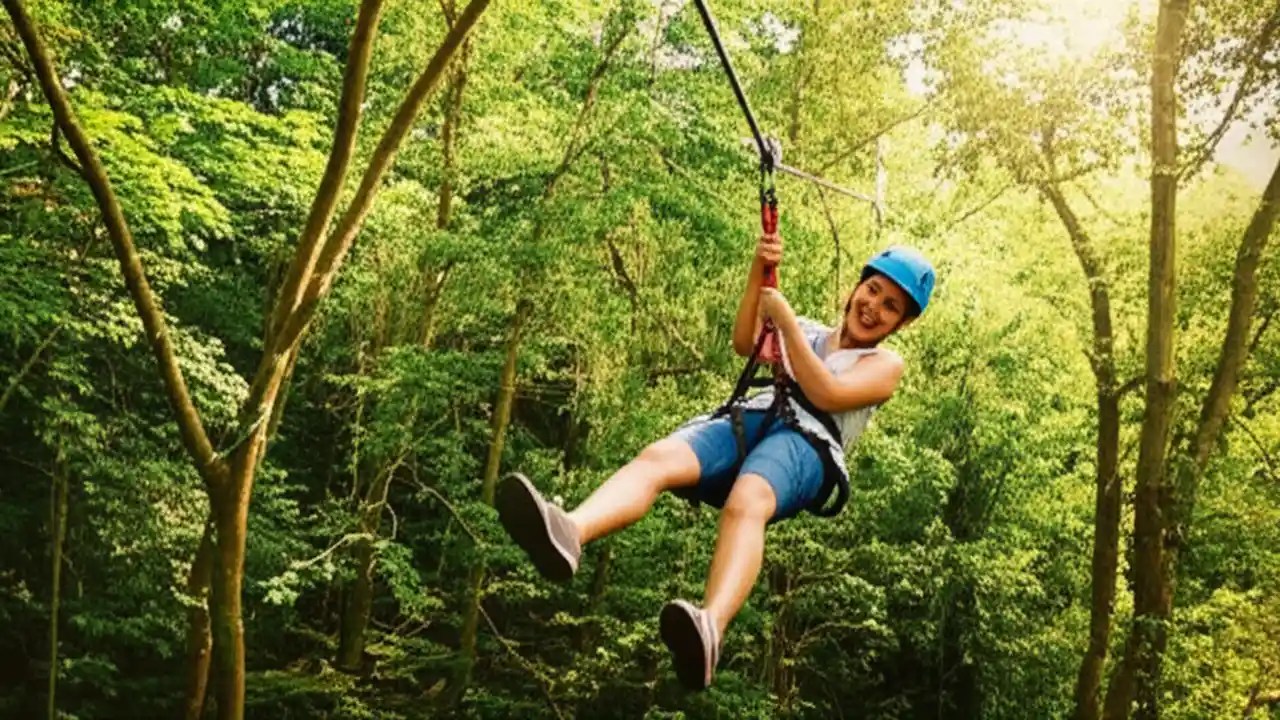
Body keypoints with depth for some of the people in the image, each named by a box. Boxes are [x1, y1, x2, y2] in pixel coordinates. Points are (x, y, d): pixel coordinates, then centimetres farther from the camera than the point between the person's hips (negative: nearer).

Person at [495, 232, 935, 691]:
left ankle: (710, 627, -68)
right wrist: (758, 271, 5)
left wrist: (786, 321, -1)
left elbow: (826, 394, -2)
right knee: (658, 457, -30)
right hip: (749, 421, 5)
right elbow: (744, 344, 15)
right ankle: (568, 533, -58)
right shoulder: (808, 334, 36)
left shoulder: (885, 365, 20)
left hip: (808, 443, -5)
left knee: (746, 502, -41)